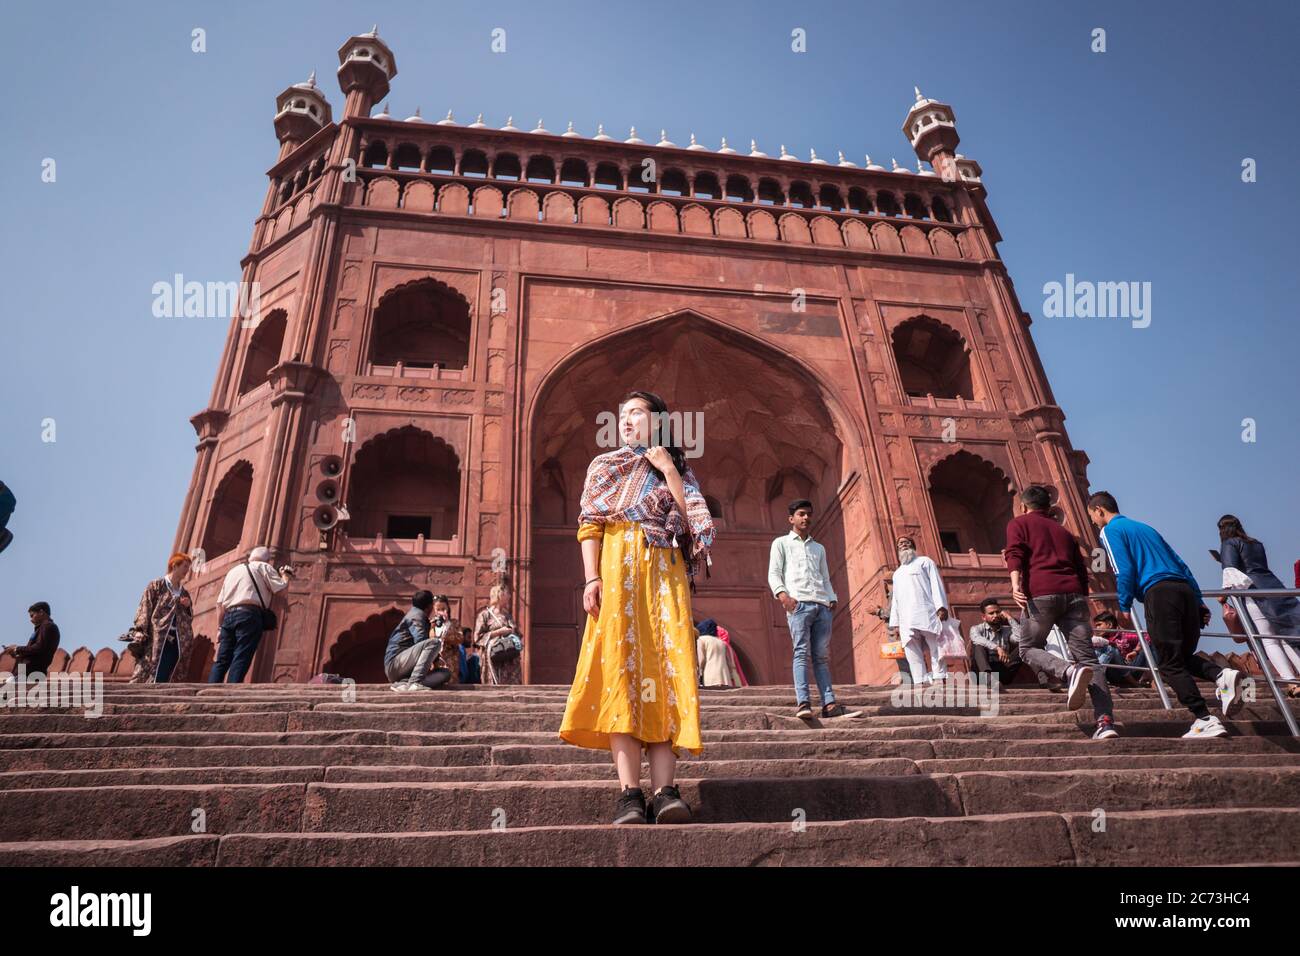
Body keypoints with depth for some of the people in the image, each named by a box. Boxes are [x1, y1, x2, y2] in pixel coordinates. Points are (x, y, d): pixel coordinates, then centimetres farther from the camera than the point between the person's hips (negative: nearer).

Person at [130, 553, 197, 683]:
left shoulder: (184, 593, 20)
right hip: (156, 638, -5)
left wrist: (188, 606, 2)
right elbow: (144, 609, -5)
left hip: (176, 641, 5)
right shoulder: (156, 585, 4)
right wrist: (140, 635, -15)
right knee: (144, 676, -12)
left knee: (162, 680, -2)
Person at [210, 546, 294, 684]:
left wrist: (222, 625, 23)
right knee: (240, 660, -12)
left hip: (228, 616, 6)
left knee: (221, 661, 5)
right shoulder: (263, 567, 10)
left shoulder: (232, 570, 29)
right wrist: (285, 576, 21)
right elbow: (280, 587, 1)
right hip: (249, 615, -6)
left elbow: (220, 603, 23)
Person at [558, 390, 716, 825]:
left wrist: (669, 470, 2)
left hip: (666, 571, 2)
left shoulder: (680, 470, 21)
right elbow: (589, 525, 6)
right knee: (622, 663, -14)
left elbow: (696, 522, 4)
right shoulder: (605, 464, 18)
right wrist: (591, 578, -9)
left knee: (667, 665, -10)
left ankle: (665, 790, -13)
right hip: (619, 565, -1)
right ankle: (629, 792, -17)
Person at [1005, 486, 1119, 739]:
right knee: (1087, 657, 2)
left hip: (1041, 593, -4)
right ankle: (1106, 721, -11)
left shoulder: (1018, 523, 16)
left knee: (1029, 649, 10)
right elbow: (1081, 570, 25)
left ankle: (1070, 671, -19)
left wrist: (1015, 584, -16)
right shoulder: (1063, 531, 30)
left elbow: (1015, 553, -4)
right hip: (1074, 594, 4)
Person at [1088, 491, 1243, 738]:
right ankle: (1222, 675, -9)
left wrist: (1124, 606, 0)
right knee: (1184, 656, 18)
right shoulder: (1145, 527, 29)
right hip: (1185, 589, 8)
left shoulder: (1110, 530, 6)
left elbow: (1124, 571, -7)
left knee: (1170, 663, -1)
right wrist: (1199, 602, 24)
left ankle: (1206, 720, -8)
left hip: (1159, 591, -7)